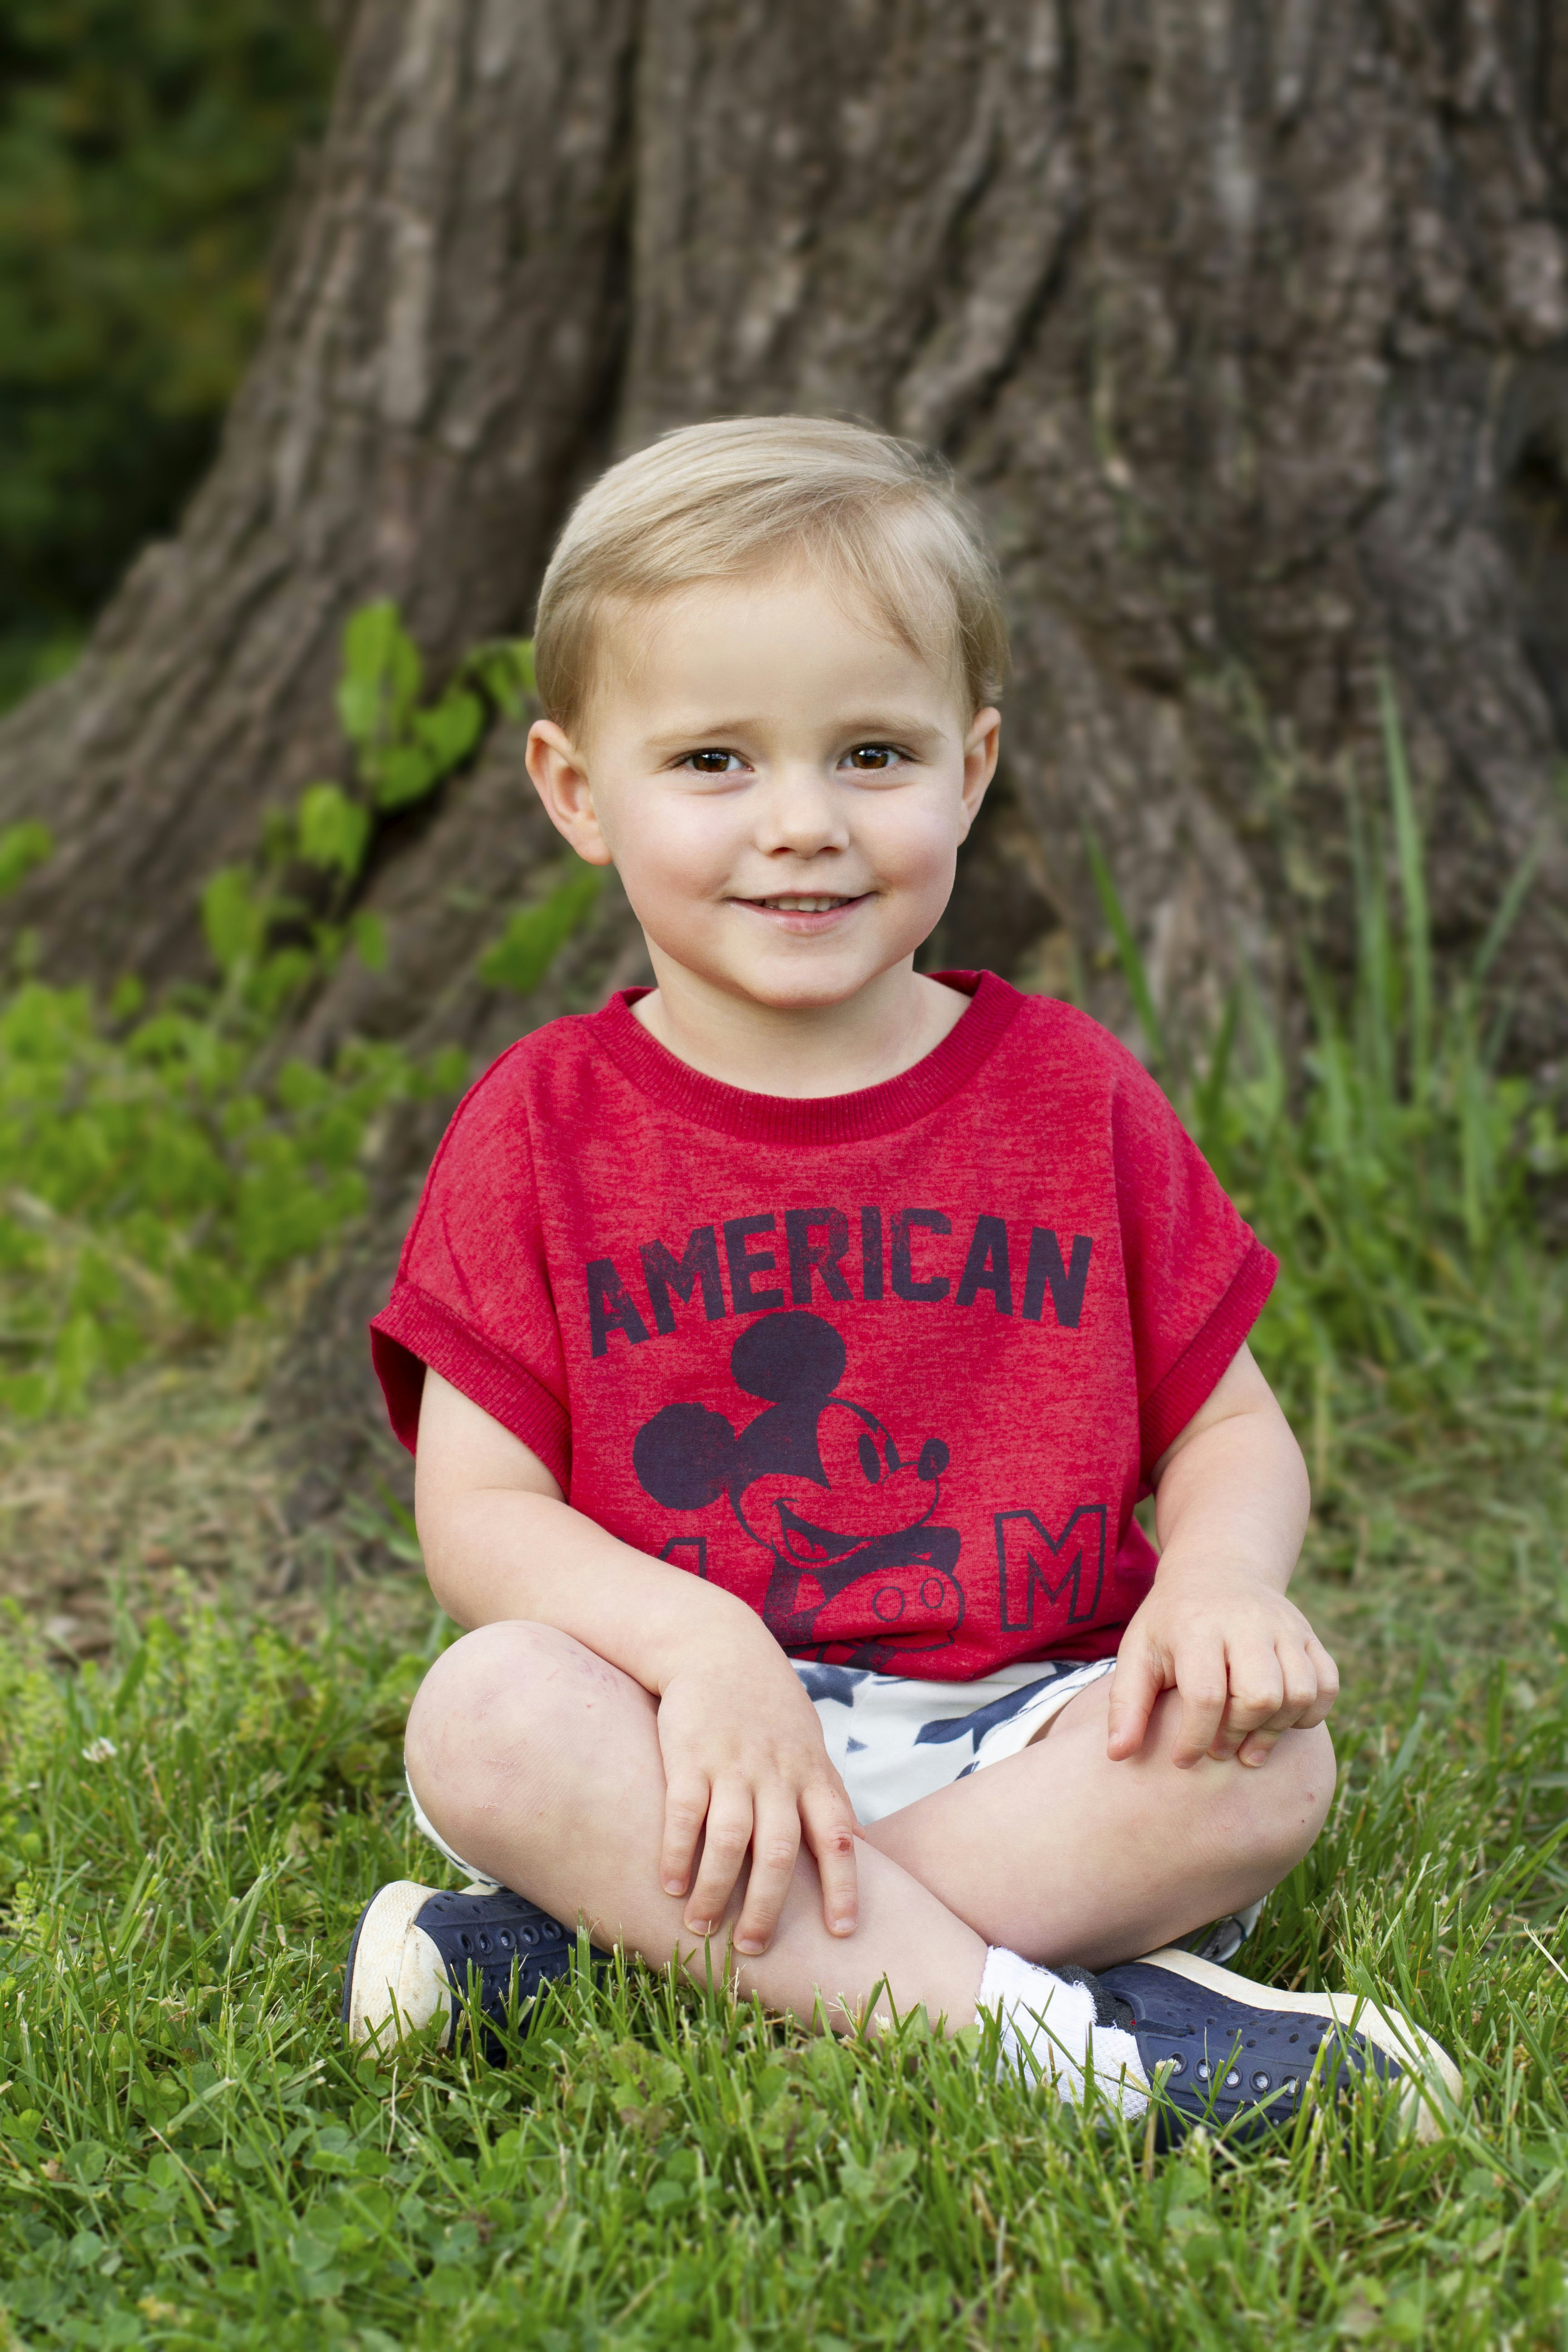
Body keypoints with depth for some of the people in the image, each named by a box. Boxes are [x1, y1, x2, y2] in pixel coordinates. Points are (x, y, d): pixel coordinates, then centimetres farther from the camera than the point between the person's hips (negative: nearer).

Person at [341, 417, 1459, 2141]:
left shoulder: (1072, 1095, 5)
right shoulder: (544, 1125, 1)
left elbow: (1231, 1428, 8)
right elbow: (480, 1511, -5)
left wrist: (1218, 1576, -16)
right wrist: (698, 1638, -24)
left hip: (1022, 1734, 2)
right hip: (707, 1736, -1)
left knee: (1259, 1763, -27)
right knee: (485, 1719, -30)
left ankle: (596, 1939, -26)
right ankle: (1053, 2035, -32)